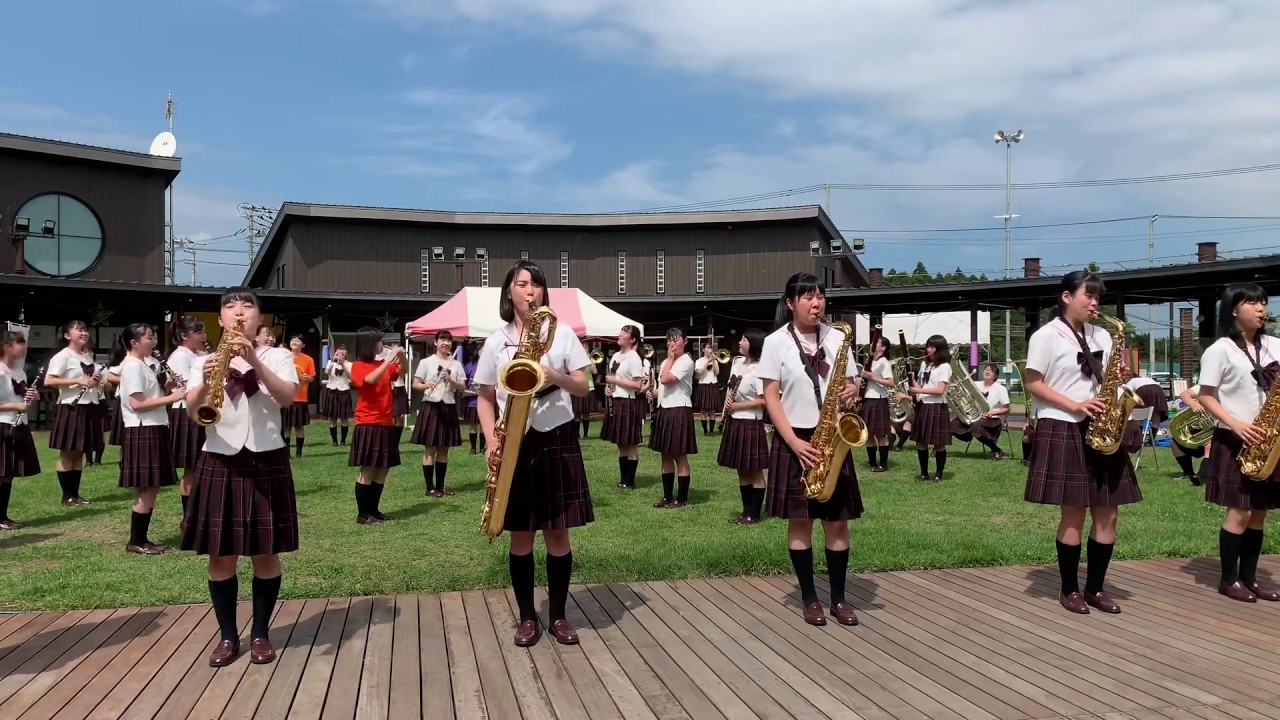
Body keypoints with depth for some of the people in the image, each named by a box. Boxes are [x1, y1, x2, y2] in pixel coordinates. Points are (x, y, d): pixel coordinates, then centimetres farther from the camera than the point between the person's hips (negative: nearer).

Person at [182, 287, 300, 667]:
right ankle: (228, 636, 19)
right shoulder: (206, 361, 6)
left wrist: (254, 361, -28)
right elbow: (192, 411, -7)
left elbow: (287, 398, -17)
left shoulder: (278, 356, 2)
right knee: (220, 555, 5)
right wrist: (205, 382, -27)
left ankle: (260, 634, 18)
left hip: (267, 460, -1)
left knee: (265, 552, 4)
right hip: (220, 462, 1)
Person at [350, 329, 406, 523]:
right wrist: (389, 359, -26)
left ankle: (373, 510, 19)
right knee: (367, 471, -6)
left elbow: (401, 373, 18)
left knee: (383, 470, 10)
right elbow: (371, 379, -24)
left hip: (385, 424, 7)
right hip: (368, 425, -7)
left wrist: (401, 357, -2)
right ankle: (362, 514, 1)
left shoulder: (382, 365, 12)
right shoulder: (358, 366, -7)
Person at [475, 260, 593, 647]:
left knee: (558, 532, 3)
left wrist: (555, 376, -18)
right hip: (514, 444, 1)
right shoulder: (496, 341, 5)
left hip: (557, 440, 0)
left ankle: (558, 615, 17)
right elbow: (485, 398, 7)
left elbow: (583, 387, 2)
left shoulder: (562, 333, 3)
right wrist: (492, 441, -8)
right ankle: (527, 617, 18)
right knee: (521, 535, 6)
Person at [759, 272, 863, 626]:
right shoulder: (776, 342, -5)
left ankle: (838, 598, 14)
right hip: (794, 440, -3)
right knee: (799, 519, 4)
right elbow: (771, 398, -7)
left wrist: (852, 391, -14)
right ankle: (809, 597, 14)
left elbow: (851, 383, 11)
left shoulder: (837, 338, 5)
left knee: (837, 519, 4)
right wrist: (795, 442, -15)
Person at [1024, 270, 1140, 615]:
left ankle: (1095, 587, 18)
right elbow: (1033, 384, -8)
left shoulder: (1101, 336, 14)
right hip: (1063, 430, -6)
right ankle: (1070, 590, 12)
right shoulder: (1047, 336, -5)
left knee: (1108, 513, 5)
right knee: (1074, 513, -1)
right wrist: (1075, 406, -17)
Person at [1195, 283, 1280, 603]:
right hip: (1235, 440, -6)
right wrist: (1236, 424, -18)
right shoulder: (1220, 350, -6)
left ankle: (1249, 577, 17)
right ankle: (1229, 579, 6)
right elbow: (1206, 397, -7)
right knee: (1240, 512, -5)